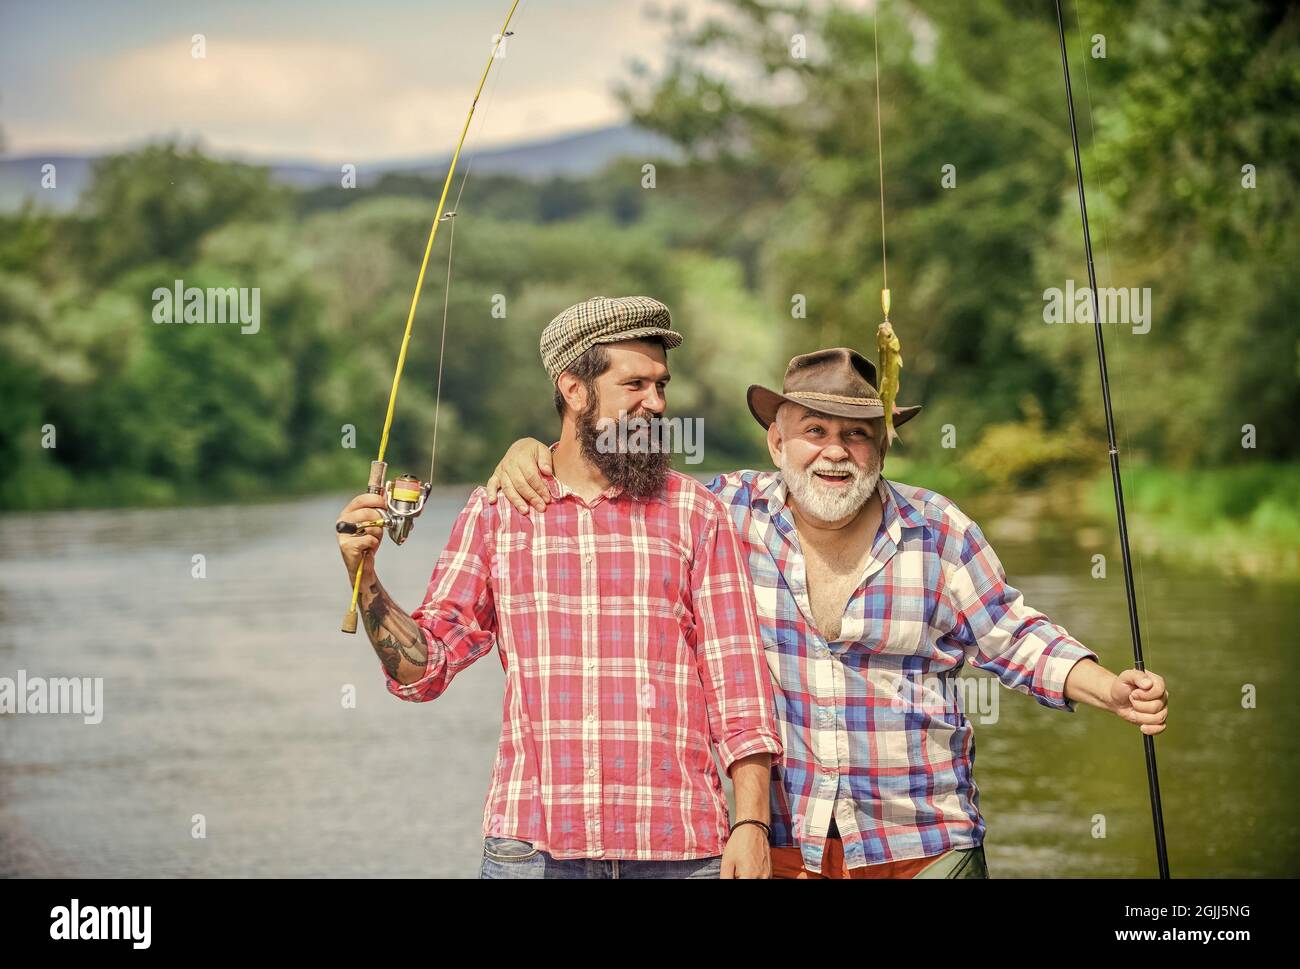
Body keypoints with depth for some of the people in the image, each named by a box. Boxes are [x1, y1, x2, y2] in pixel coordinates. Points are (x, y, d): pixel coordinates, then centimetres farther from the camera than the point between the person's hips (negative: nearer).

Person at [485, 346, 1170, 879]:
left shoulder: (936, 531, -1)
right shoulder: (731, 512, -1)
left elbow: (1012, 636, 5)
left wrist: (1112, 691, -7)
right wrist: (534, 456, -5)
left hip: (923, 845, -1)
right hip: (779, 842, 1)